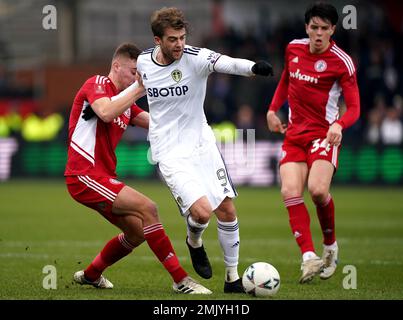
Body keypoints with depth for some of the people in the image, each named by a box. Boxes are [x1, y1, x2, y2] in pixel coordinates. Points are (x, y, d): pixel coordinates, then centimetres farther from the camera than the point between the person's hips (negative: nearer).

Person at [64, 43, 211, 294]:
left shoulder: (126, 101, 20)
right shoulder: (96, 84, -7)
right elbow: (105, 112, -28)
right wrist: (139, 88, -23)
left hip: (103, 177, 10)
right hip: (85, 175, -10)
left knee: (138, 231, 10)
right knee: (146, 208, -20)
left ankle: (90, 275, 29)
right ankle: (181, 280, -20)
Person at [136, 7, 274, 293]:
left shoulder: (195, 57, -14)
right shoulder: (143, 62, -6)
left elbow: (227, 63, -36)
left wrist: (252, 67, -55)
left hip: (203, 144, 1)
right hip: (171, 153, -1)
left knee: (227, 210, 2)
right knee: (202, 212, -19)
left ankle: (232, 278, 18)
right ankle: (194, 242, 18)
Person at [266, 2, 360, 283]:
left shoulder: (342, 62, -9)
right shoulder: (293, 49, 6)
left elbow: (354, 107, -11)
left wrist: (339, 125, -30)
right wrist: (273, 110, 19)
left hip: (325, 133, -5)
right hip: (294, 133, 5)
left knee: (318, 190, -25)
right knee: (290, 192, -17)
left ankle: (331, 245, 3)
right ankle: (309, 258, -24)